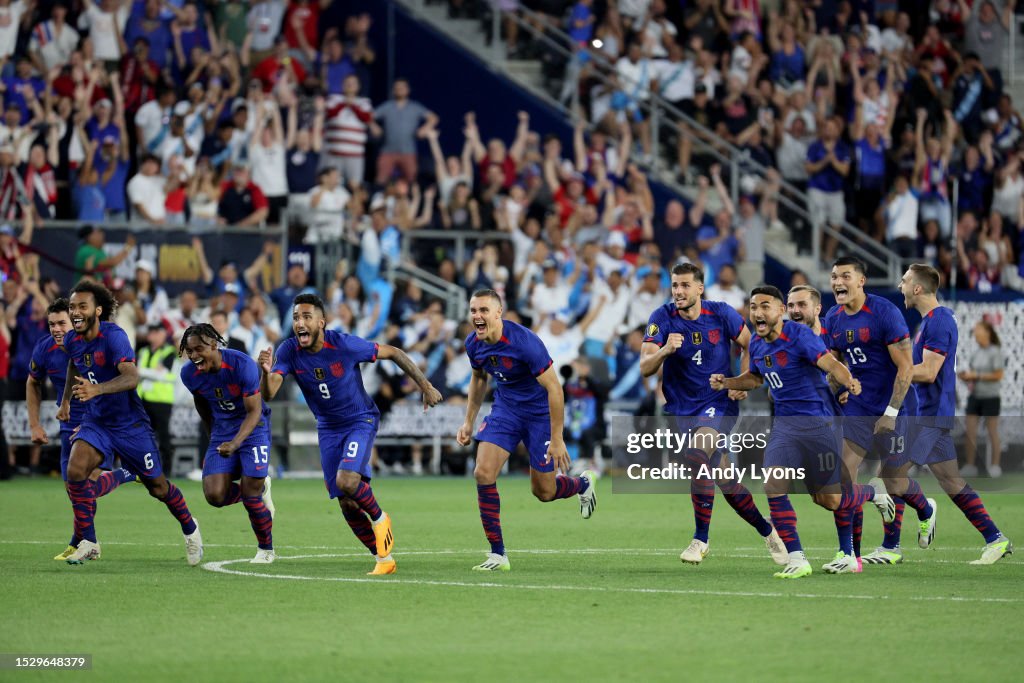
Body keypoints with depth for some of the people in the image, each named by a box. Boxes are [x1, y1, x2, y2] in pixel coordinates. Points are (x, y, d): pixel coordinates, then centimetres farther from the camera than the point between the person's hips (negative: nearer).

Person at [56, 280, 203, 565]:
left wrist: (97, 389, -51)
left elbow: (132, 377, -37)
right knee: (75, 470, -20)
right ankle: (88, 543, -9)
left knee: (157, 486, 6)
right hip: (95, 421, 5)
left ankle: (190, 529, 35)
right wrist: (66, 400, 25)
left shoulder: (114, 336, -23)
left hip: (129, 422, -5)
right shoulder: (72, 340, -2)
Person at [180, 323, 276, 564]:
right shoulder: (189, 374, -11)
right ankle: (259, 488, 19)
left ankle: (266, 549, 12)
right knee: (215, 496, -12)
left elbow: (254, 411, -23)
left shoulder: (242, 365, -26)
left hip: (252, 428, -4)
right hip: (222, 432, 4)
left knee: (251, 493, -13)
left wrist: (235, 443, -36)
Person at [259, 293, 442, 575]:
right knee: (347, 504, 3)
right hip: (328, 429, 4)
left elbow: (393, 353, -11)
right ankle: (384, 559, 19)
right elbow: (268, 394, -23)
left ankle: (379, 518, 4)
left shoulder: (344, 345, -24)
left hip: (361, 420, -4)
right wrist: (266, 372, -45)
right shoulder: (289, 351, -15)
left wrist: (425, 386, -8)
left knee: (347, 481, -27)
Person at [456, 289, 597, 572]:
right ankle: (498, 555, -6)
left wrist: (557, 439, -23)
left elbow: (554, 388, -24)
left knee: (543, 492, 4)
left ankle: (583, 483, 41)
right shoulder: (473, 344, -9)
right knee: (483, 474, -15)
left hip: (540, 412, -5)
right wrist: (469, 421, 13)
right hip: (505, 408, 5)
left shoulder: (524, 342, -29)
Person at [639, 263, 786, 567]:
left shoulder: (722, 314, -8)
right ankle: (766, 529, 31)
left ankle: (701, 539, -23)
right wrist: (665, 350, -33)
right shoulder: (662, 318, -7)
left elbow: (750, 345, 7)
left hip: (720, 402, -3)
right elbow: (645, 368, -13)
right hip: (683, 409, 3)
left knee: (698, 453, -30)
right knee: (726, 481, 7)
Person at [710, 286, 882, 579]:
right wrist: (726, 383, 11)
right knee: (773, 487, -12)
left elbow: (830, 363, -28)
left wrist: (849, 381, -48)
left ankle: (873, 494, 31)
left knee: (828, 500, -2)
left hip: (817, 422, -6)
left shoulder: (799, 335, -15)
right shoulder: (757, 345, 8)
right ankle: (797, 560, -5)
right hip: (784, 424, 6)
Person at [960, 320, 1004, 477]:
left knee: (992, 433, 2)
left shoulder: (995, 352, -9)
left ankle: (995, 467, 10)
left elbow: (998, 375, -13)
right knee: (970, 432, 0)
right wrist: (966, 376, -4)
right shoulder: (975, 354, 9)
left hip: (990, 397, -6)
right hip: (975, 396, 6)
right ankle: (970, 466, 5)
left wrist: (976, 376, -15)